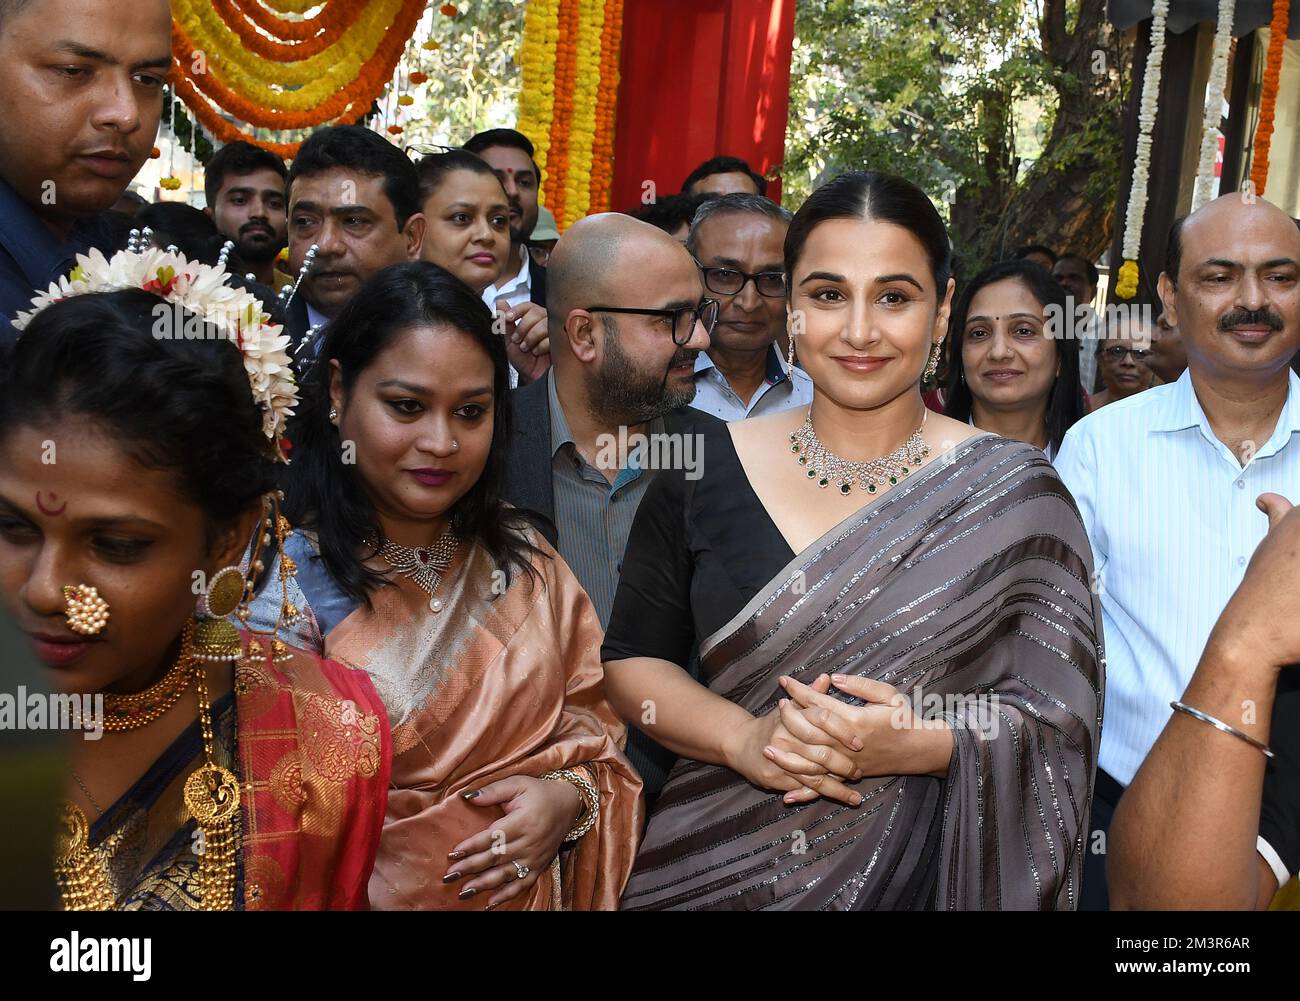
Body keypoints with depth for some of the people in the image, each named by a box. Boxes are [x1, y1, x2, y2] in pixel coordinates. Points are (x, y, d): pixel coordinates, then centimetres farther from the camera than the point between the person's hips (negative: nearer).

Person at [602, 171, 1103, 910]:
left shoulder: (1011, 491, -8)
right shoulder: (707, 469, -5)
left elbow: (1057, 718, -7)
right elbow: (632, 661, -2)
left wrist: (924, 743, -25)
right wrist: (743, 738, -18)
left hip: (924, 874, -1)